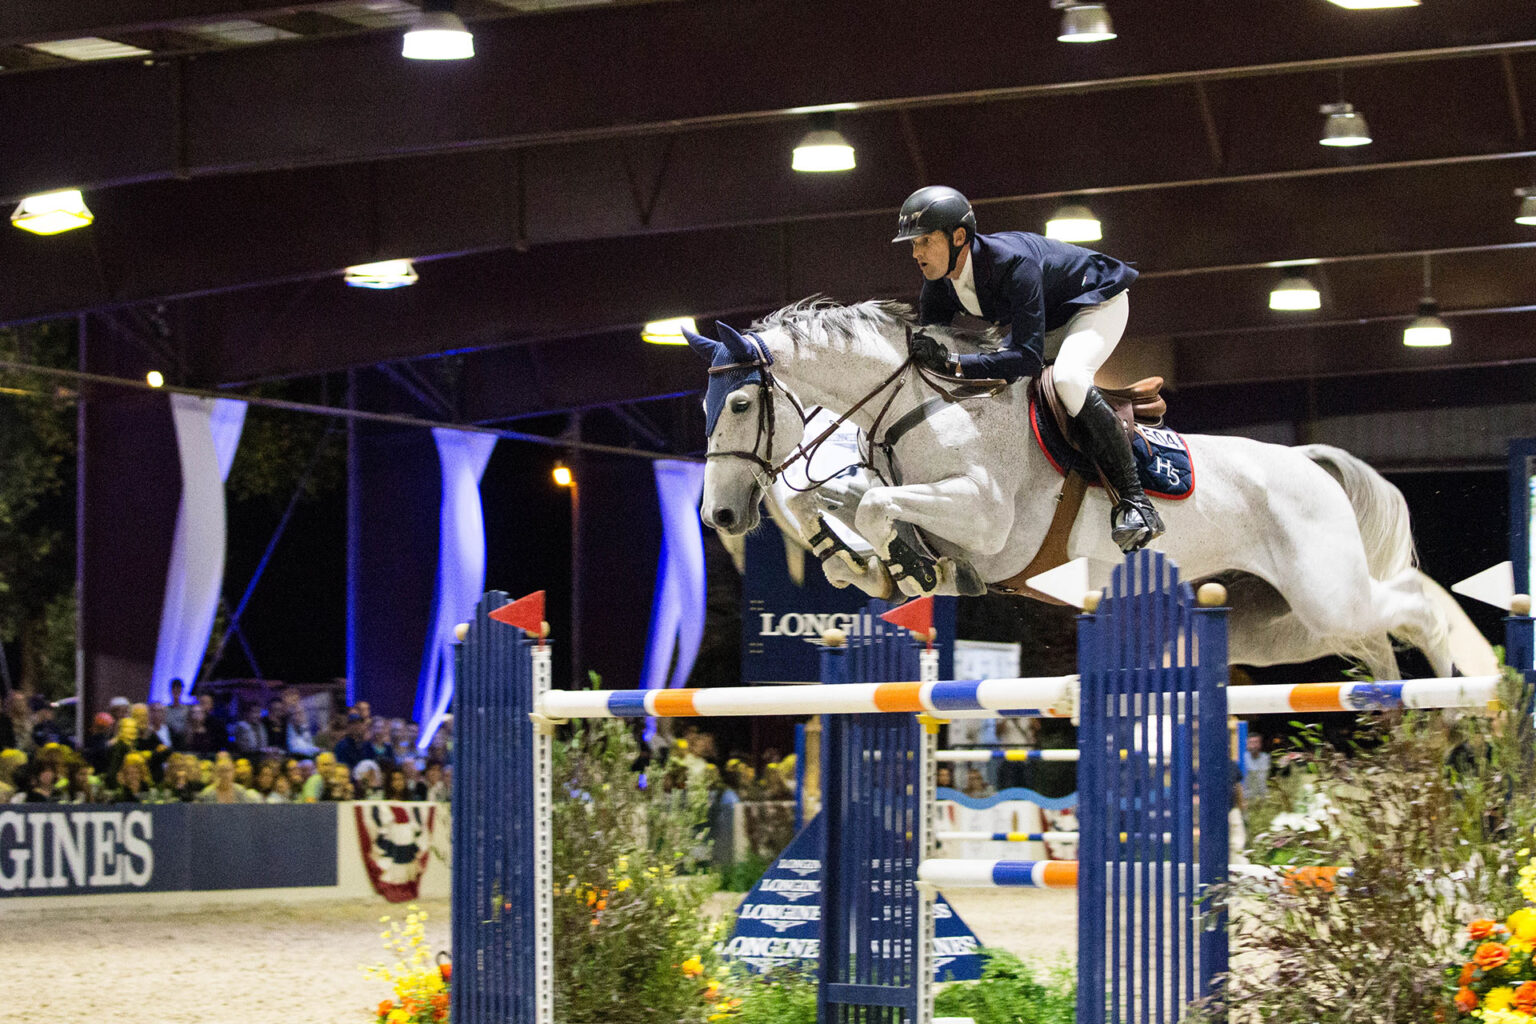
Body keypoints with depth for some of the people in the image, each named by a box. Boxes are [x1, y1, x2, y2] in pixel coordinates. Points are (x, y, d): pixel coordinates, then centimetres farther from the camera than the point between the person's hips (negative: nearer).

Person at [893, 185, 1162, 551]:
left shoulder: (1013, 263, -40)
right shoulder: (939, 282, -16)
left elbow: (1029, 356, -46)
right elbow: (927, 345, -6)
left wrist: (952, 363, -53)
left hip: (1097, 305, -9)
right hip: (1043, 321, 9)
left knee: (1067, 380, -36)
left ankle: (1134, 501, -33)